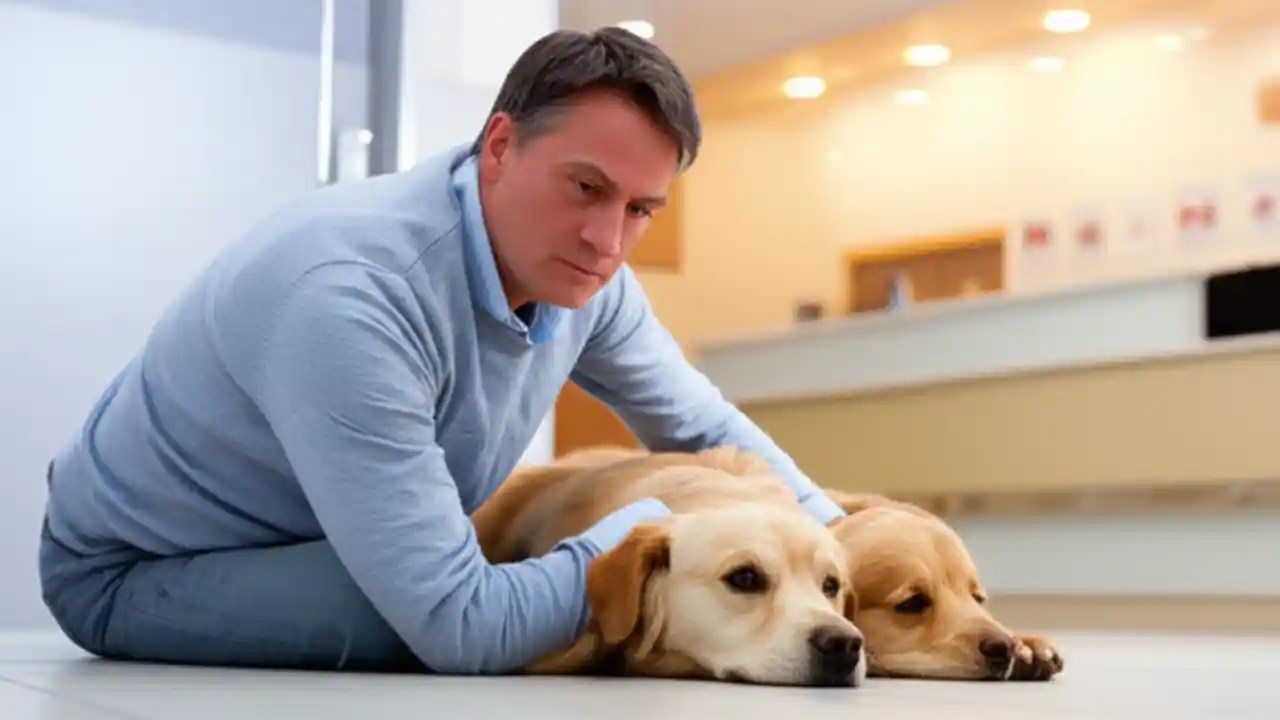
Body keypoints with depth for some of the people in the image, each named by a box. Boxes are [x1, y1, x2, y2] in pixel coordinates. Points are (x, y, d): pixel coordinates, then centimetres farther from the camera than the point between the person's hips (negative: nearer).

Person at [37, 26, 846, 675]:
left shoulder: (577, 271, -11)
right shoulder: (352, 294, -36)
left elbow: (703, 427, 7)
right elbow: (457, 627, -38)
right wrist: (647, 526, -24)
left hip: (302, 544, 8)